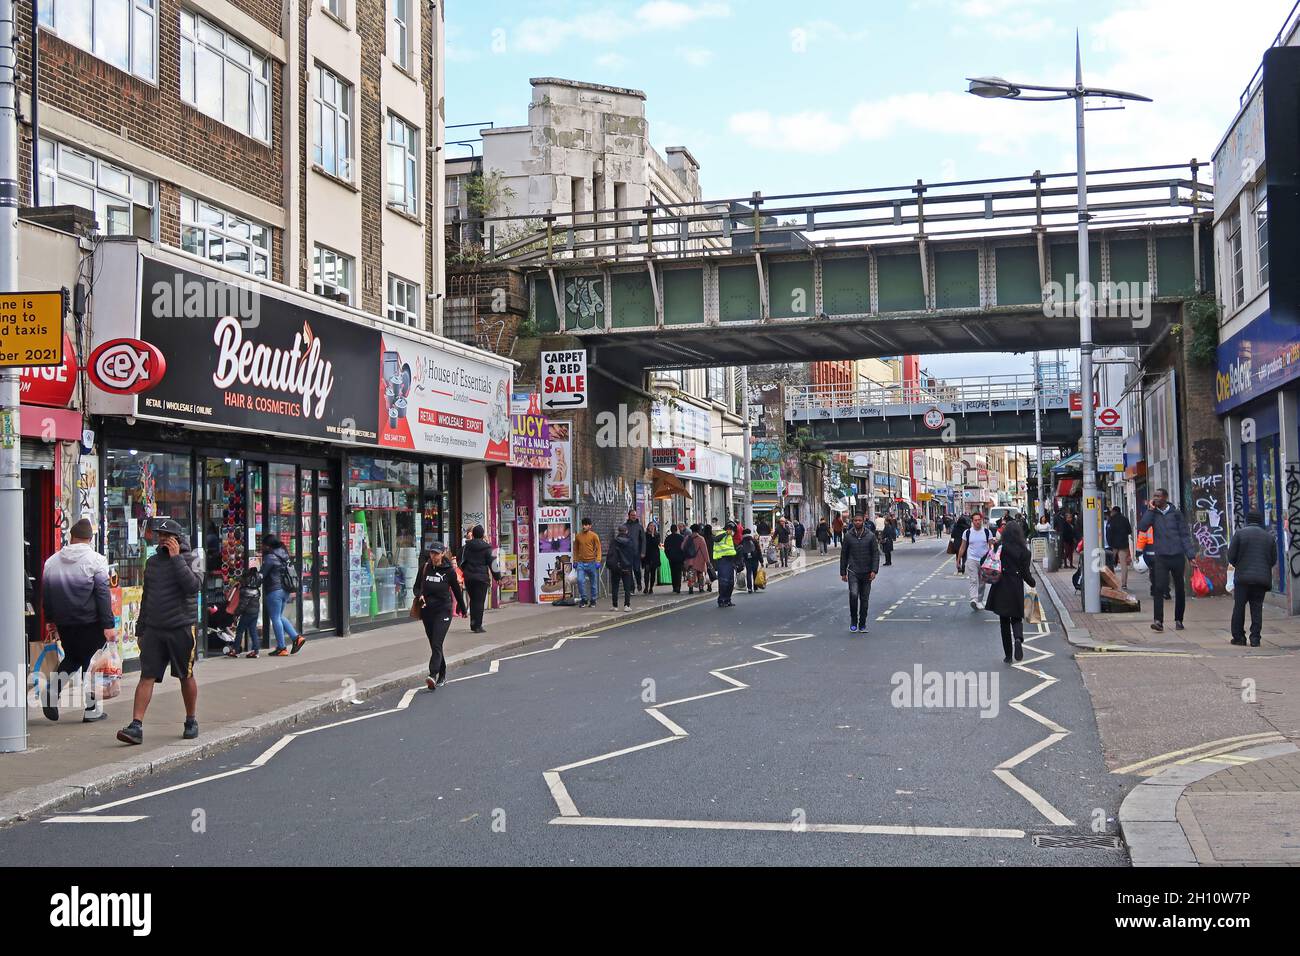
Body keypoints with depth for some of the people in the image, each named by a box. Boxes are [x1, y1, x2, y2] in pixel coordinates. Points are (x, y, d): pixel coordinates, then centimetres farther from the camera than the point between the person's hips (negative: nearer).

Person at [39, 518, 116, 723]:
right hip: (90, 622, -5)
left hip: (63, 624, 5)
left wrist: (50, 621, 22)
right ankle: (91, 710, 6)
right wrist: (108, 625, -13)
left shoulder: (52, 560, 7)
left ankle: (52, 690, 1)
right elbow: (103, 594, -13)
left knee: (71, 658, 22)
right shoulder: (95, 560, -9)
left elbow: (45, 594, 12)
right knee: (90, 661, 3)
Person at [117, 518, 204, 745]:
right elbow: (146, 597, 21)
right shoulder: (152, 562, 14)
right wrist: (140, 629, 19)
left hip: (182, 628, -3)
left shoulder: (192, 559, -1)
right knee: (147, 677, -5)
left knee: (186, 677, 8)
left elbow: (193, 585, -20)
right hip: (153, 630, 4)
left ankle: (191, 721, 24)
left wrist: (176, 557, -16)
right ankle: (136, 726, -10)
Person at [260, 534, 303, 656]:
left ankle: (281, 648, -1)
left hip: (274, 590, -9)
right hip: (285, 590, 9)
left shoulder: (270, 557, -13)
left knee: (275, 618, -2)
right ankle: (296, 637, 10)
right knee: (280, 616, 20)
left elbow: (262, 575, -10)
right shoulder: (283, 554, 14)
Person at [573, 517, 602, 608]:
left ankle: (593, 601, 19)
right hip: (581, 563, 2)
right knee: (580, 581, -13)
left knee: (593, 583, 6)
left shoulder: (594, 536, -3)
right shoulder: (578, 536, 6)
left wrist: (598, 561, -12)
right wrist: (575, 561, 12)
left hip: (591, 562, -2)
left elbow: (598, 549, -4)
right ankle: (583, 599, 0)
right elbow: (576, 549, 15)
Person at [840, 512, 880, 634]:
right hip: (853, 572, -1)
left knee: (864, 599, 6)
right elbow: (844, 554, 7)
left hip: (866, 573, 1)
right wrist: (843, 572, 6)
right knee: (853, 594, -19)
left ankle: (862, 625, 17)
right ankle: (853, 621, -2)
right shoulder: (848, 535, 1)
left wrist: (874, 570, -11)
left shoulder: (871, 536, -1)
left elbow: (876, 554, 0)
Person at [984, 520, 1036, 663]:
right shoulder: (1024, 551, -6)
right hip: (1016, 589, 0)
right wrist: (1032, 583, 13)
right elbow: (1025, 573, -3)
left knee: (1004, 621, 10)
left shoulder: (999, 547, -7)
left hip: (1000, 589, 0)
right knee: (1016, 618, 14)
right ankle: (1018, 639, -19)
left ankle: (1008, 655, 9)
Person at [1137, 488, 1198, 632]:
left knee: (1180, 589, 10)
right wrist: (1150, 509, -10)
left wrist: (1191, 555, -4)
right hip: (1160, 557, 0)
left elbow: (1185, 535, 2)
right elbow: (1142, 527, -12)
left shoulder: (1176, 513, 1)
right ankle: (1158, 621, -16)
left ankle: (1178, 620, 22)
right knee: (1159, 588, -12)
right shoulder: (1153, 514, 4)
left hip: (1177, 556, 0)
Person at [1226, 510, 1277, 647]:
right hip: (1262, 578, 2)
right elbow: (1273, 560, 9)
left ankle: (1238, 637, 8)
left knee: (1239, 607, 6)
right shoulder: (1270, 537, 7)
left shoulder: (1240, 534, -3)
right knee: (1257, 608, 6)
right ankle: (1255, 638, 1)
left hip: (1243, 576, -2)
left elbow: (1231, 556, -5)